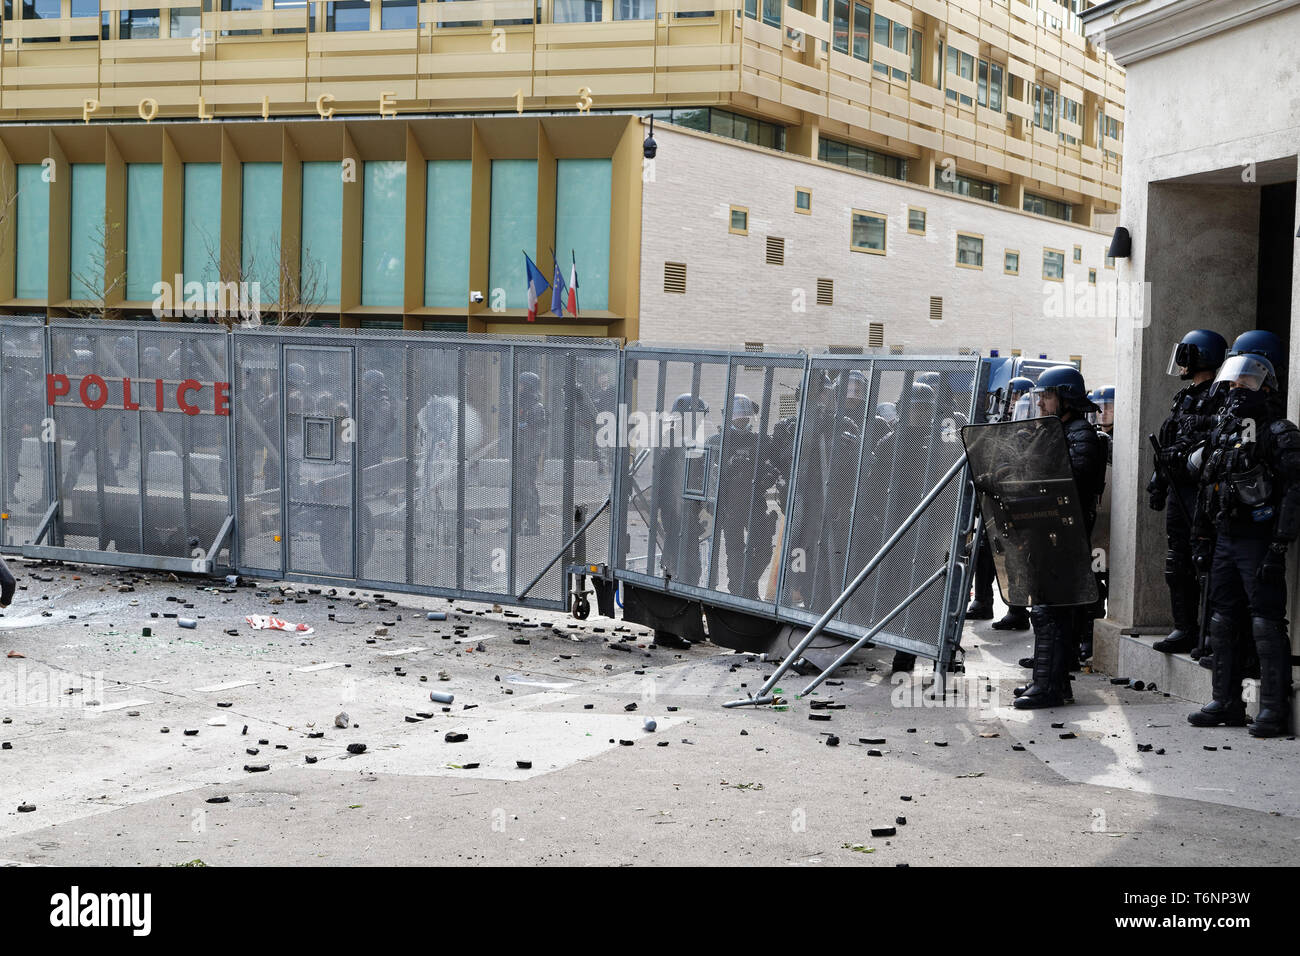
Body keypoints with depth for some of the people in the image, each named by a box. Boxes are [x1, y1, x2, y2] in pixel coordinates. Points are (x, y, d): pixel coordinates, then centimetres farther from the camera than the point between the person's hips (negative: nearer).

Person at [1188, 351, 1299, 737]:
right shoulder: (1221, 432, 15)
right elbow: (1206, 490, 20)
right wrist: (1202, 540, 16)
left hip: (1258, 543, -8)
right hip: (1225, 541, 8)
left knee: (1267, 625, -6)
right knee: (1221, 623, 11)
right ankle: (1227, 704, 20)